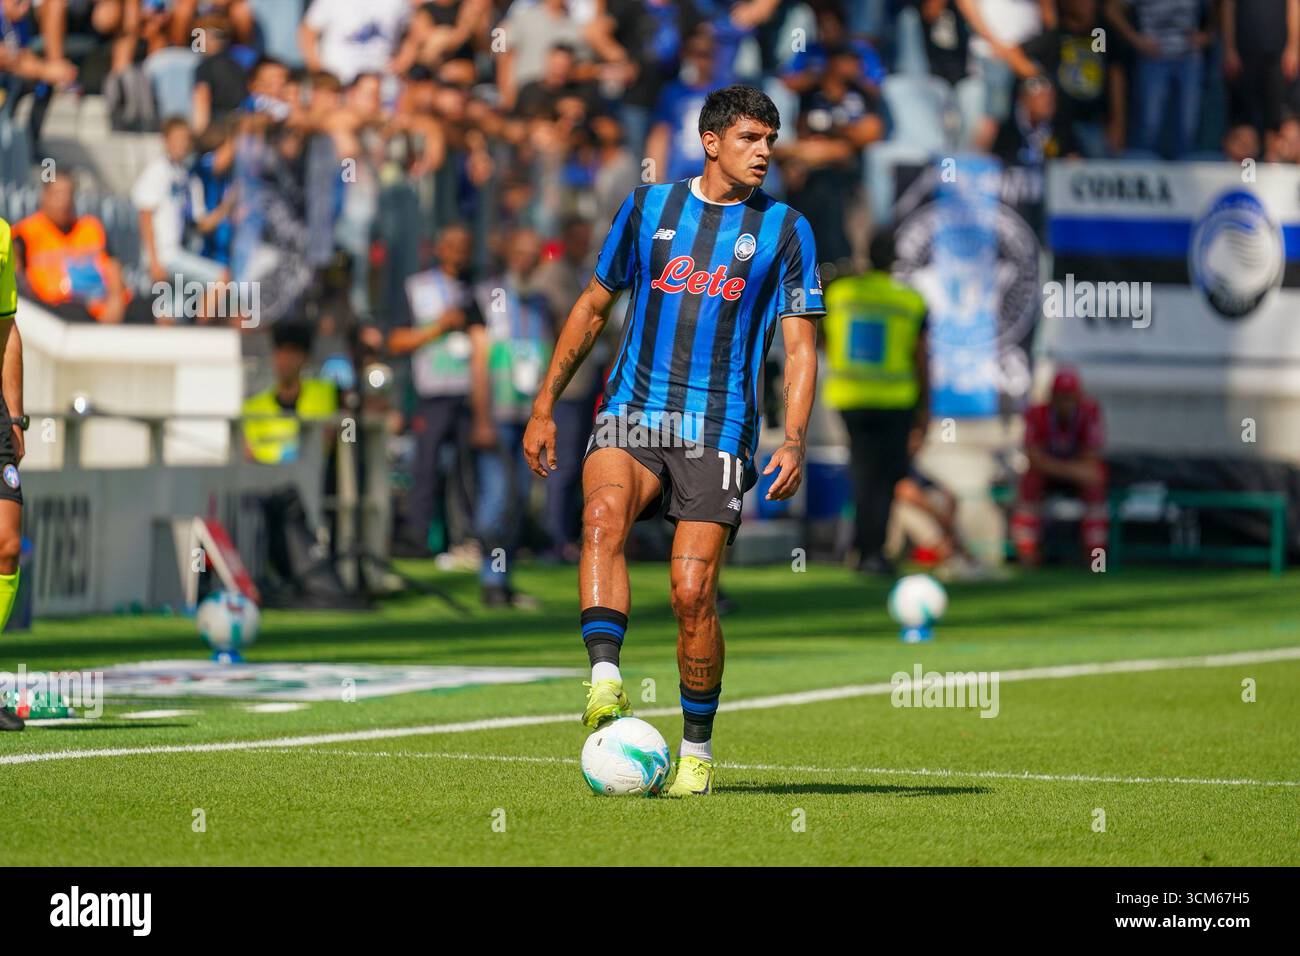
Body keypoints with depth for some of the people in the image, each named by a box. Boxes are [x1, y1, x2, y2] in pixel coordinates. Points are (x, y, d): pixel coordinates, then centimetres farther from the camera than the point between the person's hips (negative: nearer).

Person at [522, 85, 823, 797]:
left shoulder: (785, 230, 6)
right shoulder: (649, 206, 10)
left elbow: (800, 347, 3)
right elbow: (594, 305, 19)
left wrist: (793, 442, -12)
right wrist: (544, 406, 16)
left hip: (718, 431, -1)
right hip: (631, 414, 1)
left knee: (691, 593, -8)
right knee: (603, 518, -30)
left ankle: (697, 750, 10)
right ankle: (605, 681, -41)